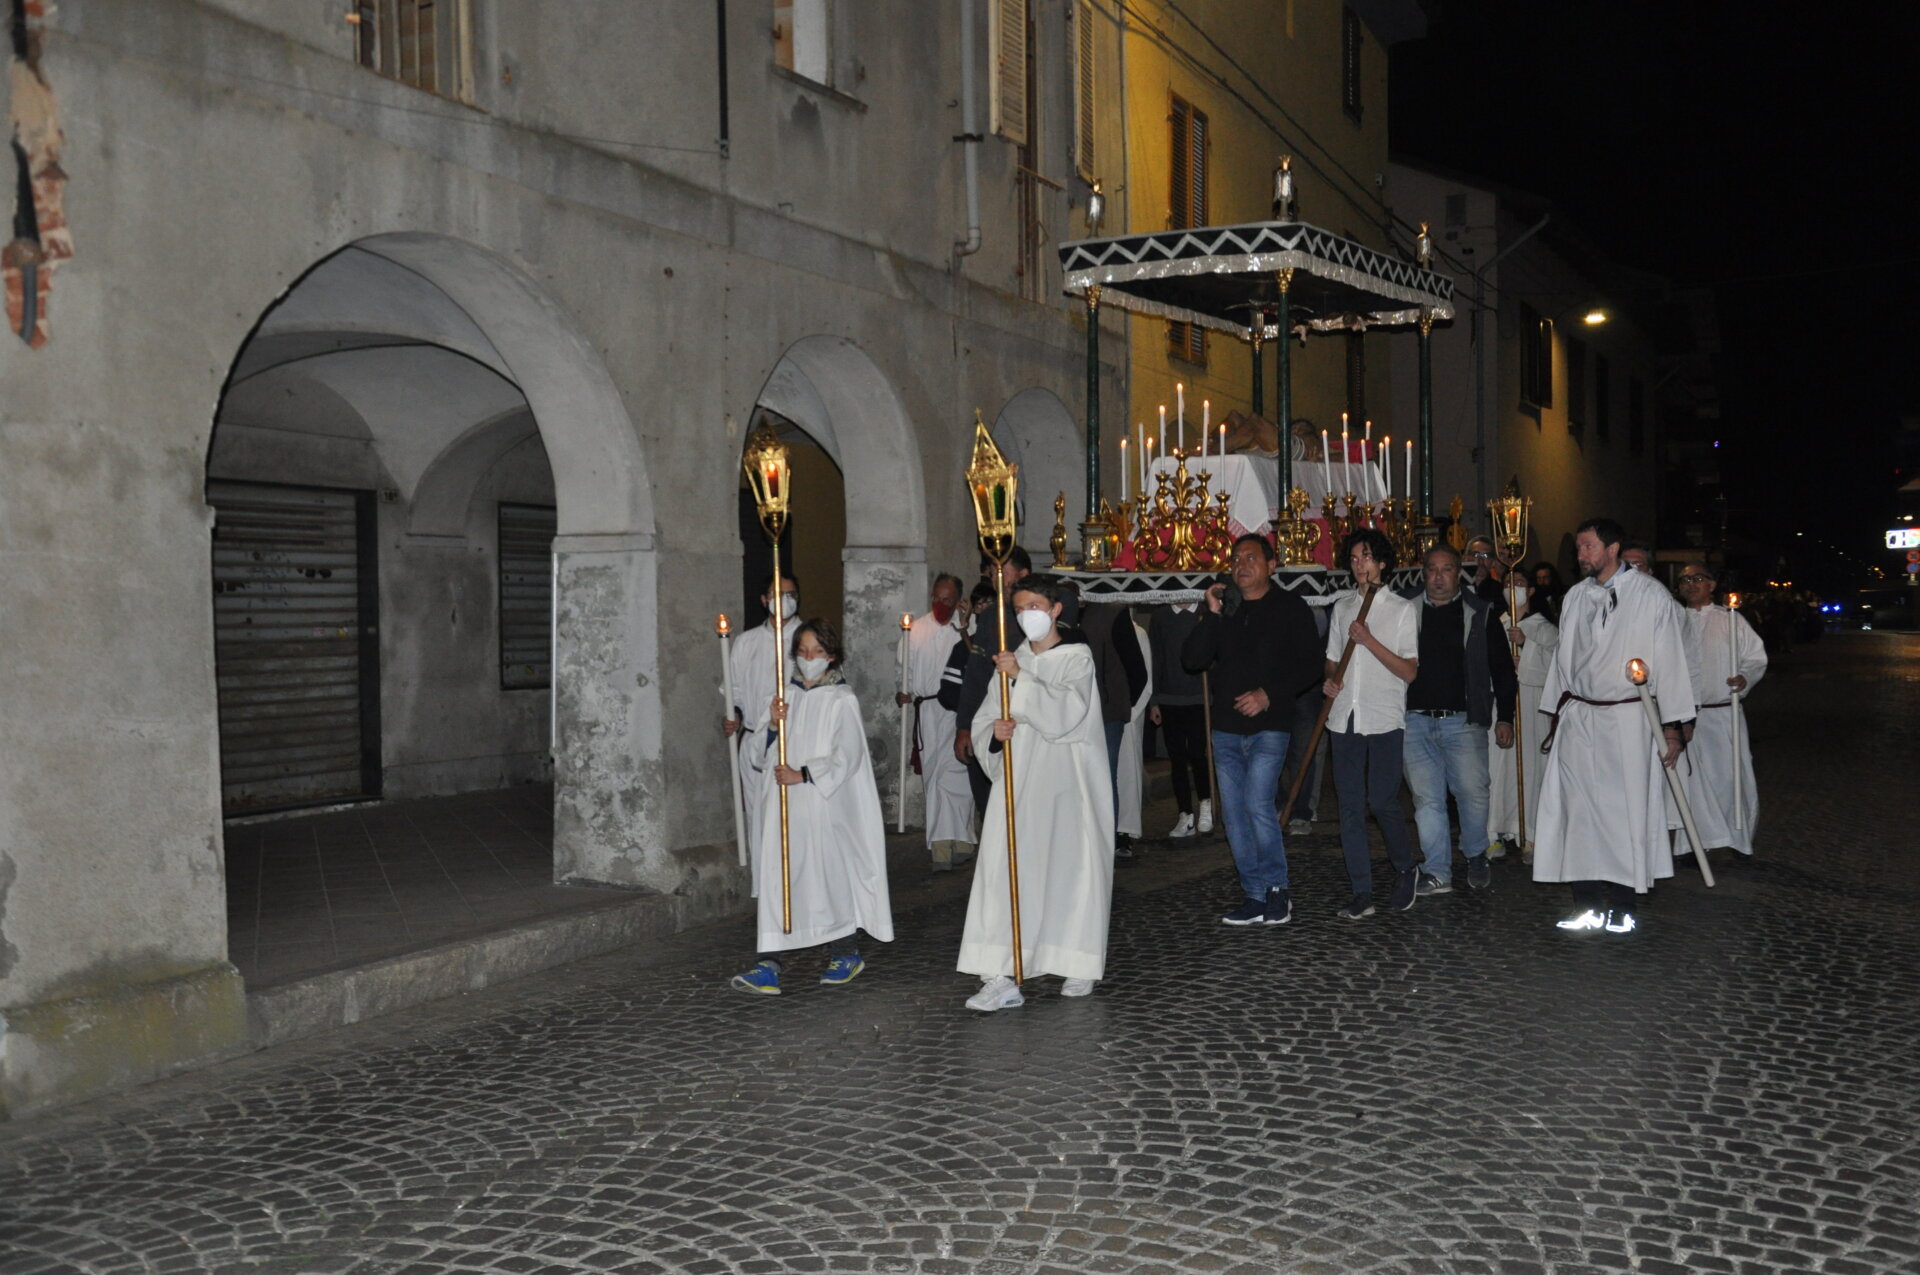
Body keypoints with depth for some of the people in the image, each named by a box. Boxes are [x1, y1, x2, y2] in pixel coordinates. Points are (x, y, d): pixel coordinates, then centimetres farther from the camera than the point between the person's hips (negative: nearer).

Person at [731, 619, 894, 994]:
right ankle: (770, 965, -4)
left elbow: (846, 757, -10)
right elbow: (756, 754, 11)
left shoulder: (841, 700, -1)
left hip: (827, 806, -4)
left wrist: (803, 774, -15)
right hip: (785, 808, 4)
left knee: (832, 877, 2)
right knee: (778, 879, -2)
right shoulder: (786, 697, 12)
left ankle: (846, 954, 21)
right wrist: (771, 726, -8)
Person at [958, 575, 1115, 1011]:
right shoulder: (1014, 660, 13)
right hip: (1019, 781, 4)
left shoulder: (1077, 657, 0)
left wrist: (1022, 676, -21)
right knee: (1008, 870, -5)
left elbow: (1065, 710, -17)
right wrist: (995, 731, -10)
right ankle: (1003, 978, -8)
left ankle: (1080, 965, 18)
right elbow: (984, 719, 12)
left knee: (1071, 867, 1)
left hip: (1064, 783, -4)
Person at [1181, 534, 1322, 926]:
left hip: (1268, 726, -5)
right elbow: (1191, 660, 2)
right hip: (1227, 728, 5)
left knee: (1258, 805, -17)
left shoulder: (1290, 608, 1)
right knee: (1235, 814, 5)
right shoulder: (1224, 609, 11)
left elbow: (1310, 665, -3)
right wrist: (1211, 615, -8)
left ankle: (1277, 889, -1)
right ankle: (1256, 897, 15)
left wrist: (1269, 694, -14)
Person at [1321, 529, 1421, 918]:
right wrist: (1329, 680, -2)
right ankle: (1362, 892, 7)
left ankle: (1405, 869, 19)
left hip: (1385, 718, -4)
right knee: (1350, 805, 2)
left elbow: (1409, 671, -5)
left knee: (1383, 801, -7)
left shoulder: (1402, 609, 2)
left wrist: (1369, 640, -14)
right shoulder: (1342, 607, 14)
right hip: (1345, 718, 4)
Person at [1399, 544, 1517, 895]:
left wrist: (1504, 717, 4)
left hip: (1463, 721, -2)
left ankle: (1476, 856, 23)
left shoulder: (1479, 613, 4)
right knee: (1427, 799, 4)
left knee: (1473, 793, -3)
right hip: (1416, 720, 2)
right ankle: (1437, 872, 11)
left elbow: (1502, 668, 7)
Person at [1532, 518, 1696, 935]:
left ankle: (1621, 907, 9)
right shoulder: (1575, 597, 10)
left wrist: (1671, 727, -5)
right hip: (1577, 719, 4)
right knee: (1579, 810, 1)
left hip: (1627, 721, -4)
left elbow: (1670, 662, -3)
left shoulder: (1651, 596, -4)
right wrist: (1556, 715, 15)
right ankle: (1588, 906, 9)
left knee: (1626, 810, 0)